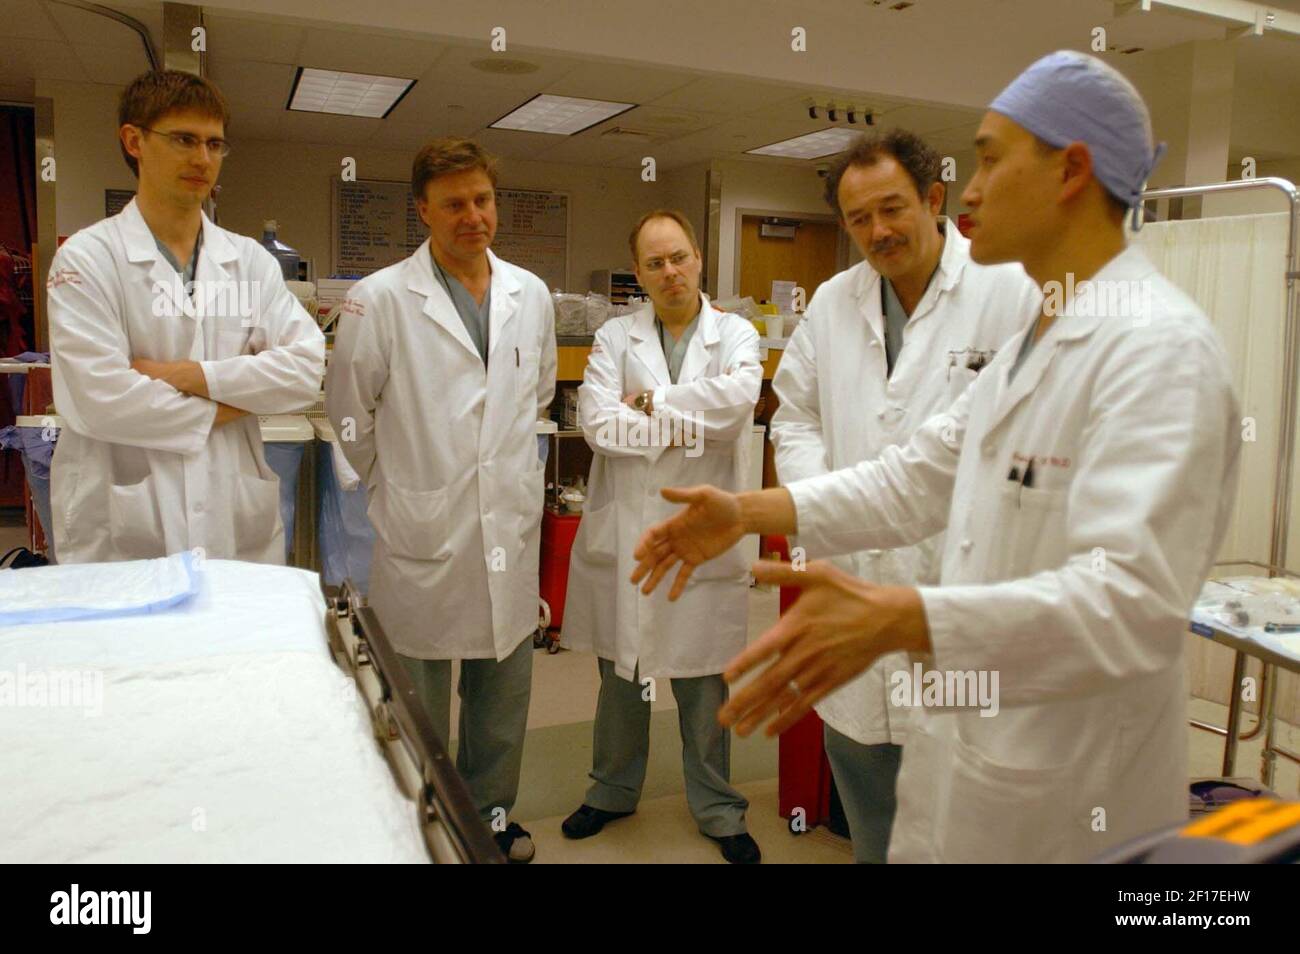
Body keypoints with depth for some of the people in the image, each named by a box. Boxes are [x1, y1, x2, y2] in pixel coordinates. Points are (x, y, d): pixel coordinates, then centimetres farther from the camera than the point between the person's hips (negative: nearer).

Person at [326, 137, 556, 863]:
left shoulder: (532, 295, 6)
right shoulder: (381, 299, -8)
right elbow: (351, 414, 0)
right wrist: (398, 492, 5)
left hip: (512, 526, 4)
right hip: (424, 531, -4)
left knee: (506, 682, 16)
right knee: (419, 696, 10)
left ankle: (492, 811, 37)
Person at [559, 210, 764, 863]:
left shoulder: (736, 334, 3)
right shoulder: (615, 337, 5)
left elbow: (739, 395, -19)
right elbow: (596, 422, -10)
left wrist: (652, 402, -13)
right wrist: (685, 429, -12)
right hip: (623, 529, 2)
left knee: (704, 683, 9)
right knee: (620, 673, 15)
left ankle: (717, 808, 29)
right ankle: (613, 790, 37)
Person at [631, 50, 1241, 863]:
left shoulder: (1159, 346, -21)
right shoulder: (1033, 340, 10)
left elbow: (1134, 597, -31)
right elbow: (919, 478, 10)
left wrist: (894, 620, -43)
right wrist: (751, 512, 1)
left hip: (1065, 800, -8)